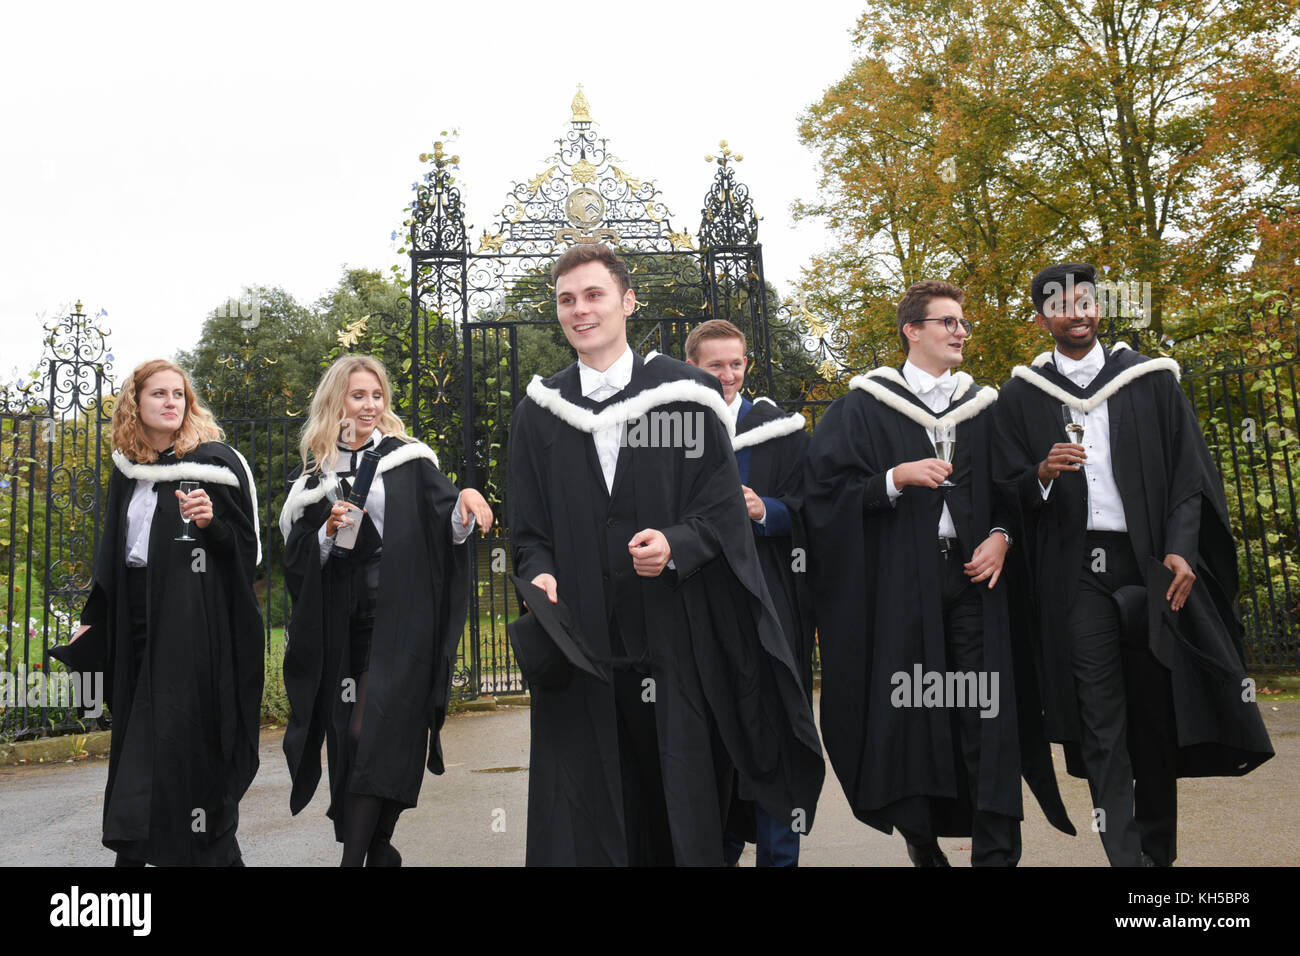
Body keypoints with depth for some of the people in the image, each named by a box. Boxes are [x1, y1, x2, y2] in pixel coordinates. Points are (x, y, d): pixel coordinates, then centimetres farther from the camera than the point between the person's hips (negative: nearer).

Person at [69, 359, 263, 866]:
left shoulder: (216, 462, -4)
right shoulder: (127, 471, 12)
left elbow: (248, 546, -4)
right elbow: (112, 555, 19)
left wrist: (209, 523, -22)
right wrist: (95, 618, 18)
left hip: (195, 624, -6)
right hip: (136, 620, 6)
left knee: (181, 734, -6)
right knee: (138, 731, 8)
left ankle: (212, 849, 4)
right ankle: (132, 848, 18)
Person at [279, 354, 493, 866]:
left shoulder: (409, 460, 6)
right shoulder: (312, 475, 11)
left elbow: (448, 530, -2)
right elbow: (296, 560, 8)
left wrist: (464, 504, -22)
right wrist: (328, 532, -10)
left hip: (398, 618, -2)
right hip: (342, 622, 3)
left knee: (379, 731, -10)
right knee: (350, 733, 2)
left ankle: (357, 854, -8)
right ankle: (377, 850, 15)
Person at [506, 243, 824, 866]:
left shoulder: (683, 393, 3)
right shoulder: (538, 413, 10)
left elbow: (723, 505, 0)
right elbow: (527, 529, 11)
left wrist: (676, 544, -18)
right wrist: (539, 575, -8)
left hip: (674, 634, -2)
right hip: (578, 636, 2)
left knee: (684, 796, 4)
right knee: (586, 810, 6)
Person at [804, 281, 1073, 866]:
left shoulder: (983, 406, 16)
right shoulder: (865, 406, 4)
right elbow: (826, 489, -2)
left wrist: (1001, 536, -1)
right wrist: (897, 478, -14)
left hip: (972, 574, 3)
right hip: (899, 580, -3)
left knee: (987, 711, -4)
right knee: (908, 709, -1)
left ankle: (996, 851, 2)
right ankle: (922, 843, 15)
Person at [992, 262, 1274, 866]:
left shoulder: (1150, 380, 9)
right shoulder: (1022, 396, 8)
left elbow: (1188, 471, 6)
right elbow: (1007, 485, 8)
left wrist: (1179, 548, -7)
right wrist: (1042, 474, -14)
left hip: (1151, 561, 1)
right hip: (1075, 572, -1)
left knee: (1156, 706, 4)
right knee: (1100, 715, -5)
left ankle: (1159, 848, 18)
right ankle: (1125, 855, -2)